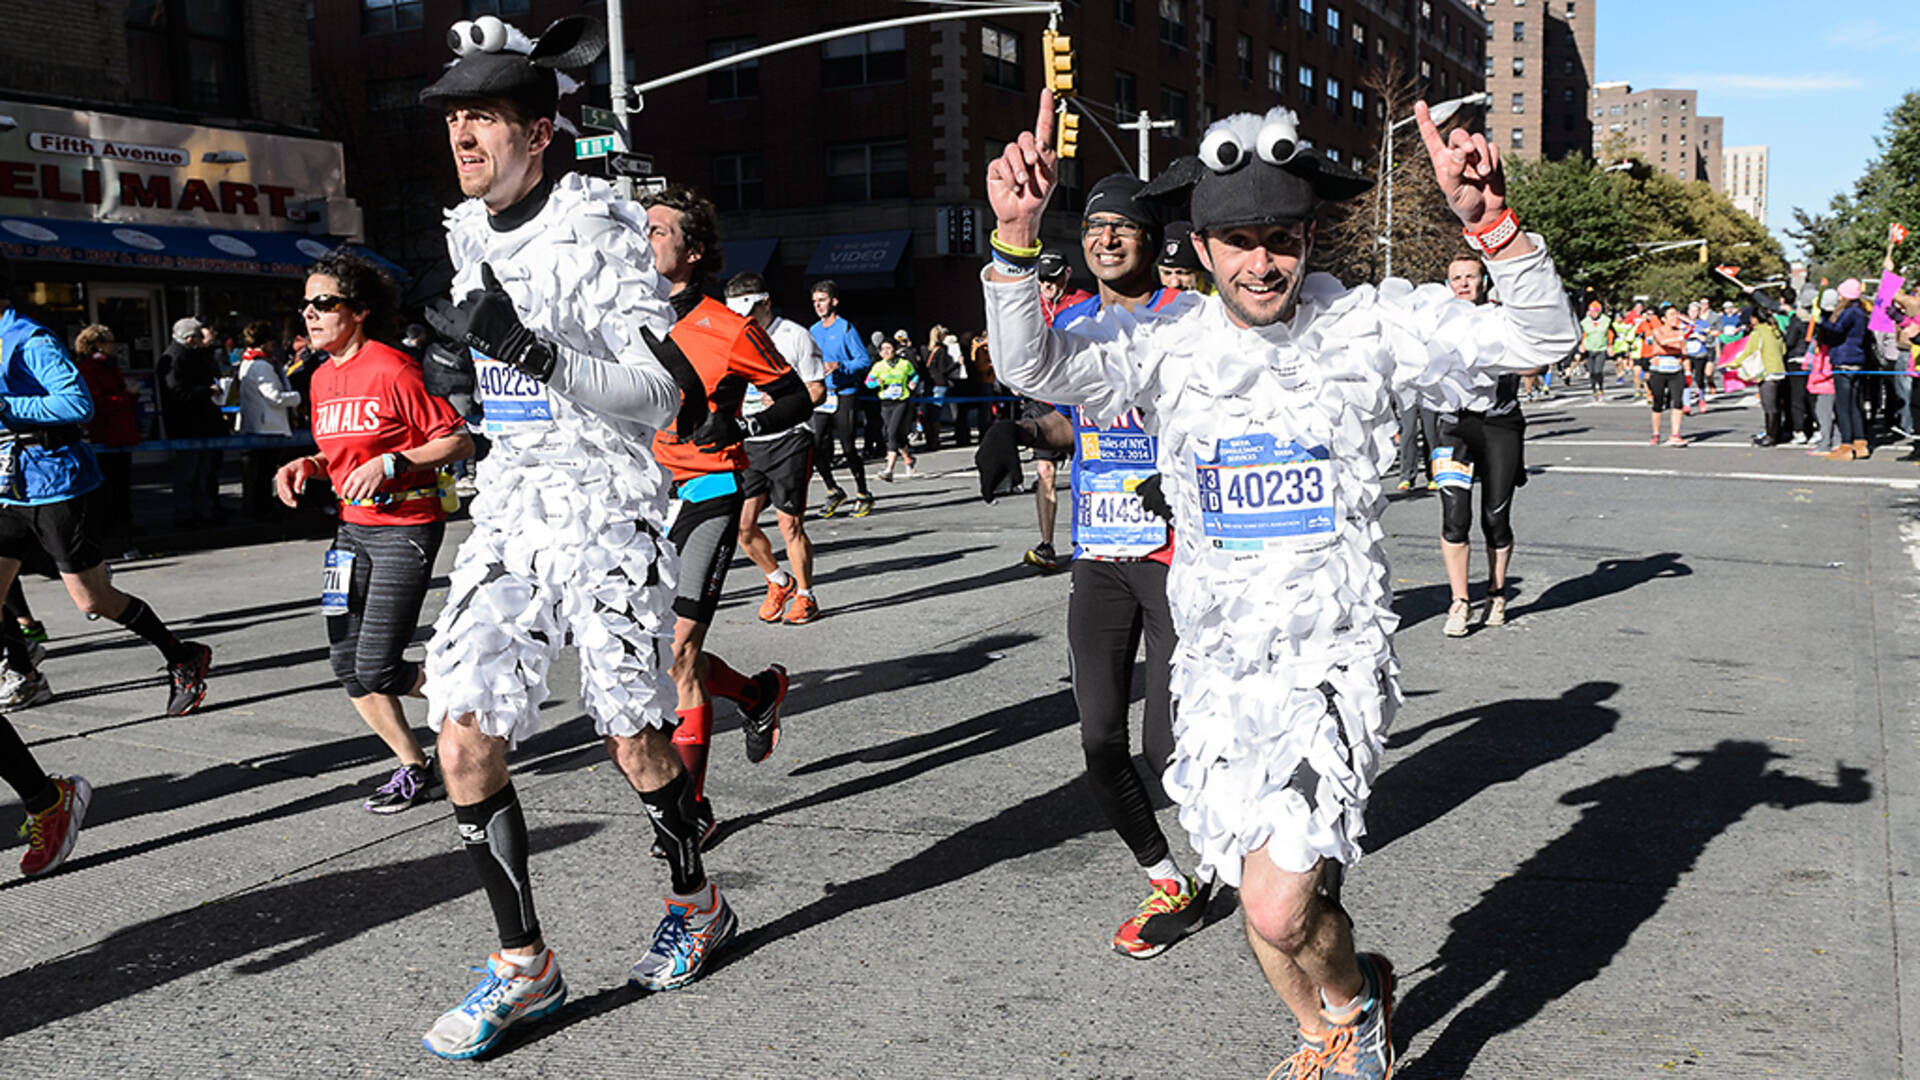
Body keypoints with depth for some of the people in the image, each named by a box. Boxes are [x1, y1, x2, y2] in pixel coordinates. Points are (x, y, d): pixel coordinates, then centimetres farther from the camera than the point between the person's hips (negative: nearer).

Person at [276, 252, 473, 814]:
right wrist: (308, 465, 4)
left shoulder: (392, 368, -13)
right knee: (348, 666, 4)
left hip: (405, 525, -8)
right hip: (353, 525, 8)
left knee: (376, 667, -11)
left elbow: (460, 442, -13)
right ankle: (414, 769, 18)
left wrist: (391, 463, -22)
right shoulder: (323, 378, 11)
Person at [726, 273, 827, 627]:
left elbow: (817, 389, -3)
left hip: (789, 441, -5)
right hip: (749, 443, 5)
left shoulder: (795, 336, -4)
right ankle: (778, 582, 22)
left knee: (790, 523, -5)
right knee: (742, 523, -1)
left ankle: (805, 596, 12)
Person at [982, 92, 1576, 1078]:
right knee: (1261, 897, 14)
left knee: (1281, 906, -16)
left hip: (1332, 656, -3)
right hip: (1217, 664, 3)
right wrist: (1015, 240, -27)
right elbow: (1033, 369, -11)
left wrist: (1488, 220, -26)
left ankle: (1353, 999, 19)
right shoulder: (1163, 341, 0)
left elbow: (1541, 338, -9)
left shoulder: (1368, 323, -4)